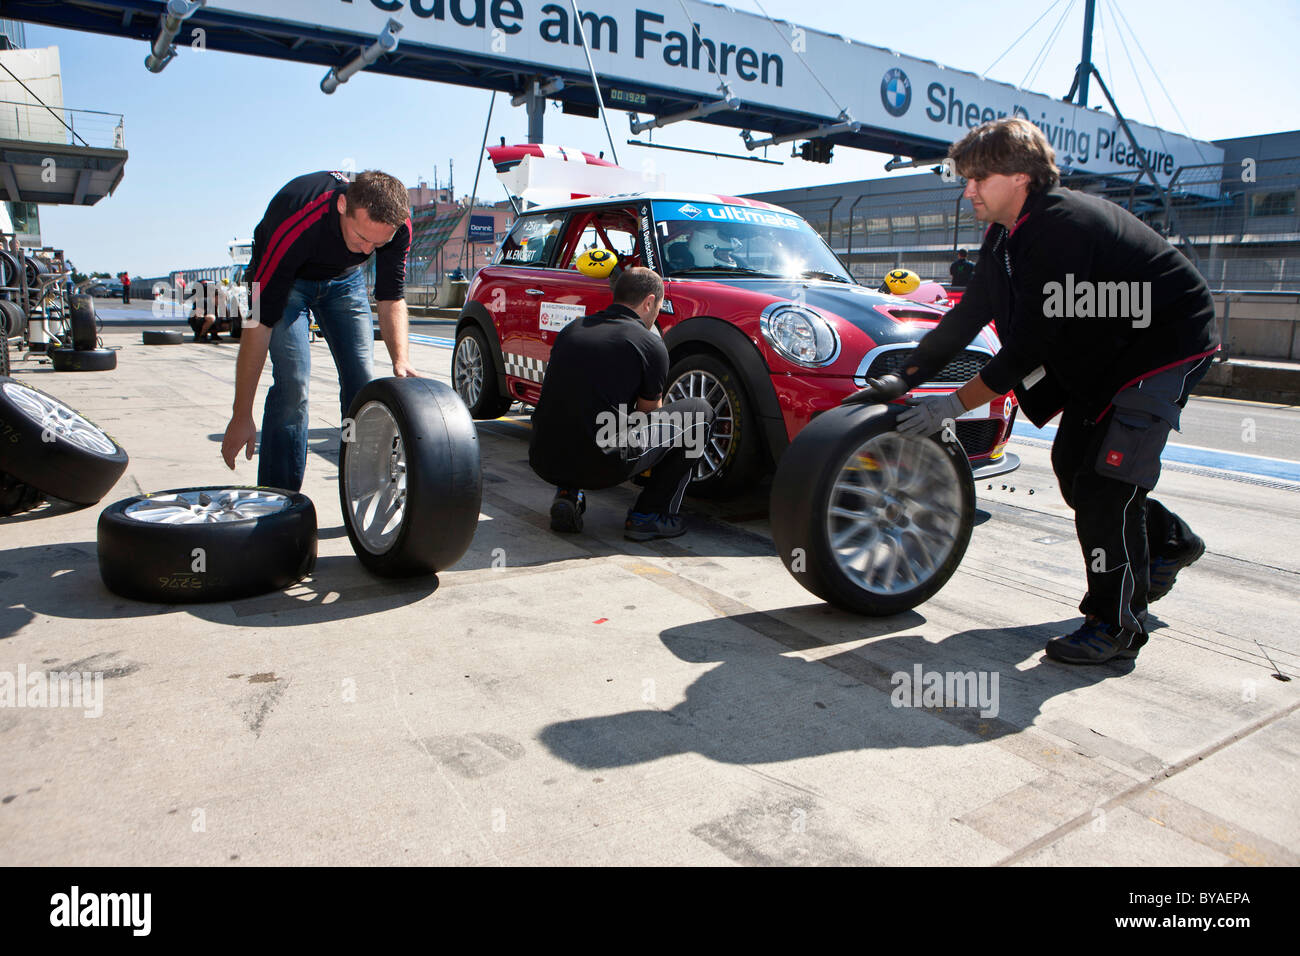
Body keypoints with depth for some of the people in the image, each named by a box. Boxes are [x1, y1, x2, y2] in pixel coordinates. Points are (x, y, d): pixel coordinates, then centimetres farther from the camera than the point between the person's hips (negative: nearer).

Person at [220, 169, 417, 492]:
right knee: (292, 380, -19)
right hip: (283, 278, -3)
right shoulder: (295, 226, -40)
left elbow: (391, 297, -13)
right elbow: (258, 322, -36)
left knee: (362, 380, -7)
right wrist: (241, 416, -34)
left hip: (344, 277, 4)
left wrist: (401, 360, -30)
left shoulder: (398, 224, -29)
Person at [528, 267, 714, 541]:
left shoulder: (572, 328, 15)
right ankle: (649, 515, 7)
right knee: (700, 413, 9)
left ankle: (567, 493, 16)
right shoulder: (650, 344, 0)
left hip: (543, 462, 6)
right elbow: (650, 413, 16)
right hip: (601, 465, -6)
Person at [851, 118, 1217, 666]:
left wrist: (956, 404, -24)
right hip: (1105, 352, 9)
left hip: (1169, 343, -9)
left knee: (1105, 474, -14)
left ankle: (1117, 623, -3)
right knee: (1072, 462, 11)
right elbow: (970, 314, 6)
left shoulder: (1065, 226, -28)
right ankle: (1168, 542, 35)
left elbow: (1033, 341, -29)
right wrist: (906, 379, 2)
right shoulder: (1007, 234, 1)